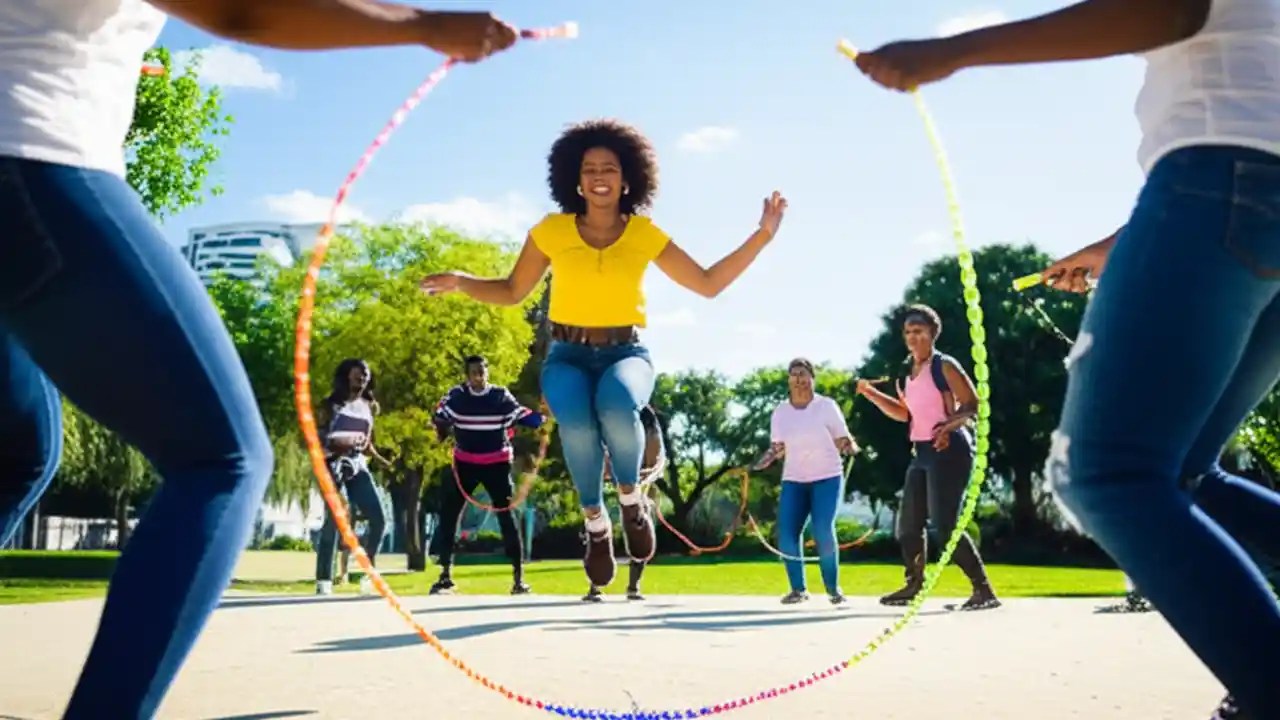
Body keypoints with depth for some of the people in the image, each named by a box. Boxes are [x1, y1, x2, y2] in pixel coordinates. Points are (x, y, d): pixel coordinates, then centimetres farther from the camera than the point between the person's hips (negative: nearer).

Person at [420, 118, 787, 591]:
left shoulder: (645, 234, 4)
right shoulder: (551, 231, 4)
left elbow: (709, 284, 6)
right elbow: (512, 292, 10)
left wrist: (763, 236, 0)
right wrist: (461, 281, -7)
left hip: (626, 352, 0)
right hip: (567, 355, 0)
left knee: (618, 408, -37)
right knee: (577, 421, -34)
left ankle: (631, 499, -5)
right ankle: (596, 524, -7)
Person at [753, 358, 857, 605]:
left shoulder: (827, 406, -3)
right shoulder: (780, 411, 5)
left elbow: (843, 441, -1)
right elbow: (778, 446, 12)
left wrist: (851, 446, -23)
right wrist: (768, 457, -8)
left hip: (827, 478, -3)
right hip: (793, 480, 3)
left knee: (823, 532, -16)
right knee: (786, 534, -9)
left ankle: (833, 588, 3)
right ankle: (798, 589, 7)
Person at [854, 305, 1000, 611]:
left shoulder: (944, 366, -8)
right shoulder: (909, 371, 15)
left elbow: (972, 404, -12)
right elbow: (905, 413, 23)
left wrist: (948, 425, -29)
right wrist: (870, 393, 14)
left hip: (948, 450, -9)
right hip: (921, 452, 9)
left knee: (945, 525, -14)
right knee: (908, 524, 12)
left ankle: (984, 589, -7)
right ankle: (914, 585, 27)